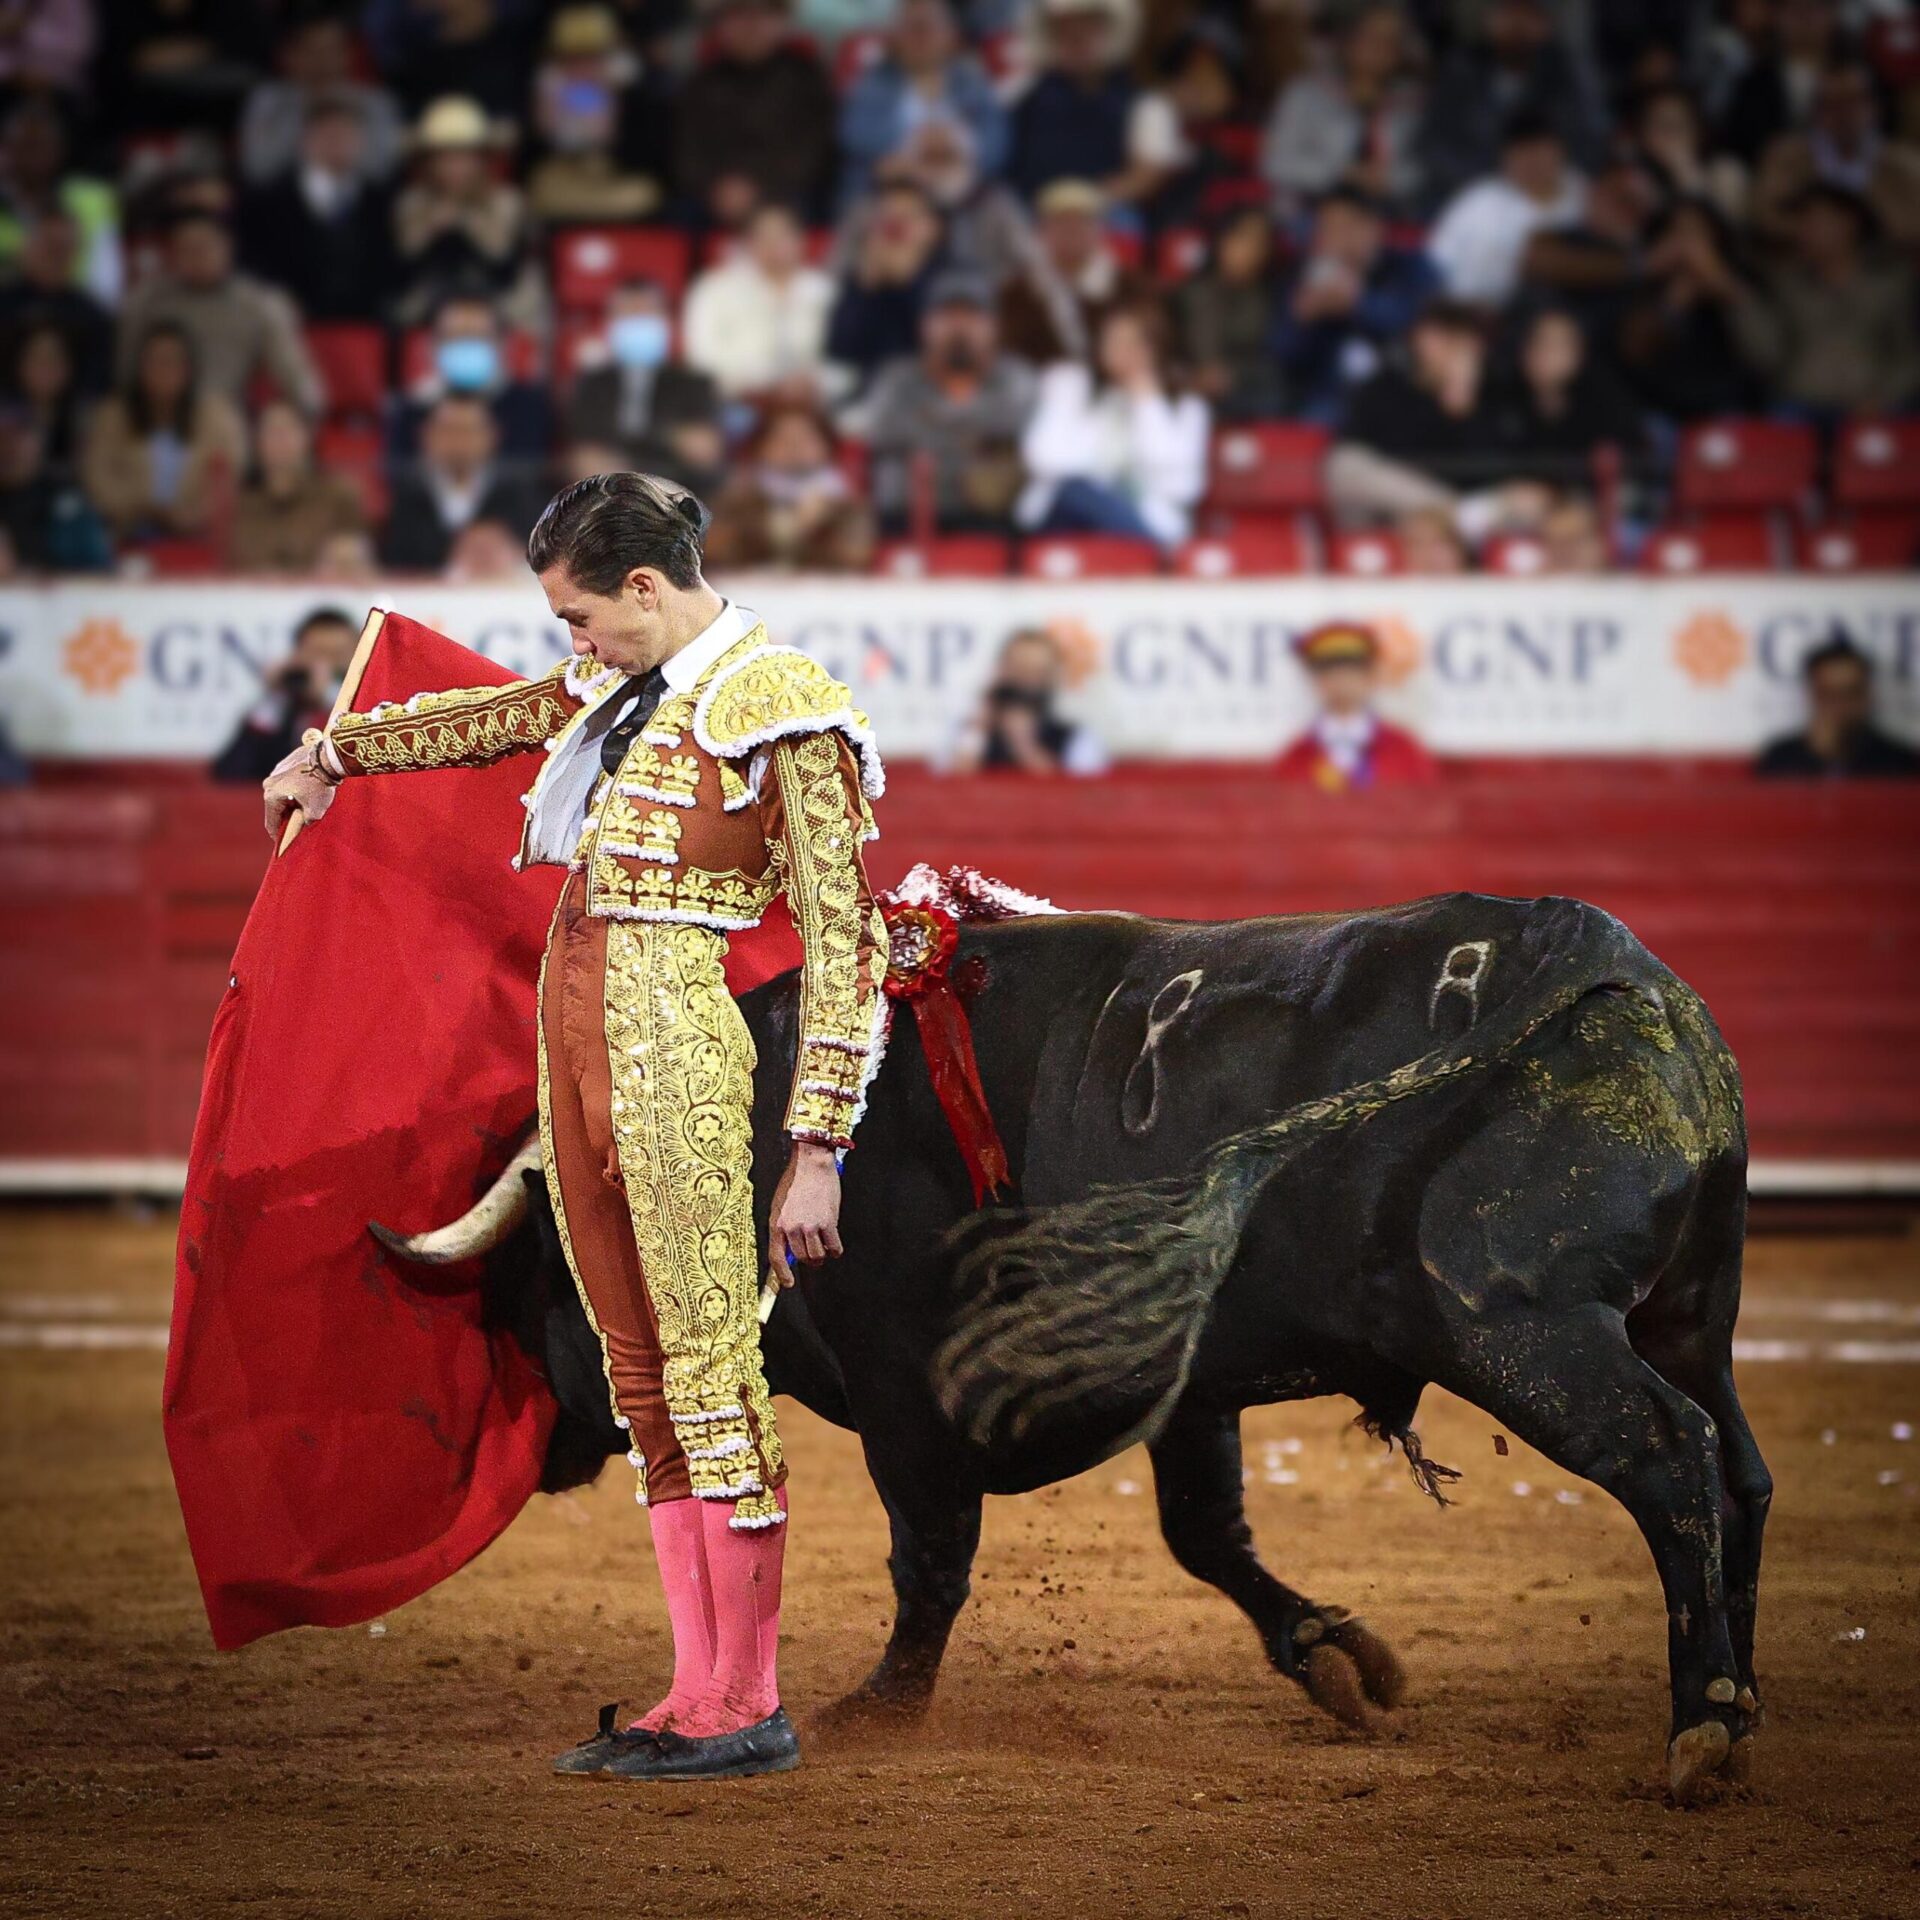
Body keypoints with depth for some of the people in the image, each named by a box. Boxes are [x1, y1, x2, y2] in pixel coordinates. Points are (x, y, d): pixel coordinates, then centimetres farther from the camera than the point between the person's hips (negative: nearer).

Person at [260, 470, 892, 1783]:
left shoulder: (781, 710, -8)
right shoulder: (622, 684, 15)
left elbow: (843, 948, -10)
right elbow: (489, 718, 37)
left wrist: (819, 1150, -15)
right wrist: (335, 753, 51)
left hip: (678, 1037, -8)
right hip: (574, 1030, 8)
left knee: (708, 1365, -8)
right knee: (642, 1374, 6)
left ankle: (752, 1706, -5)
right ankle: (697, 1695, 8)